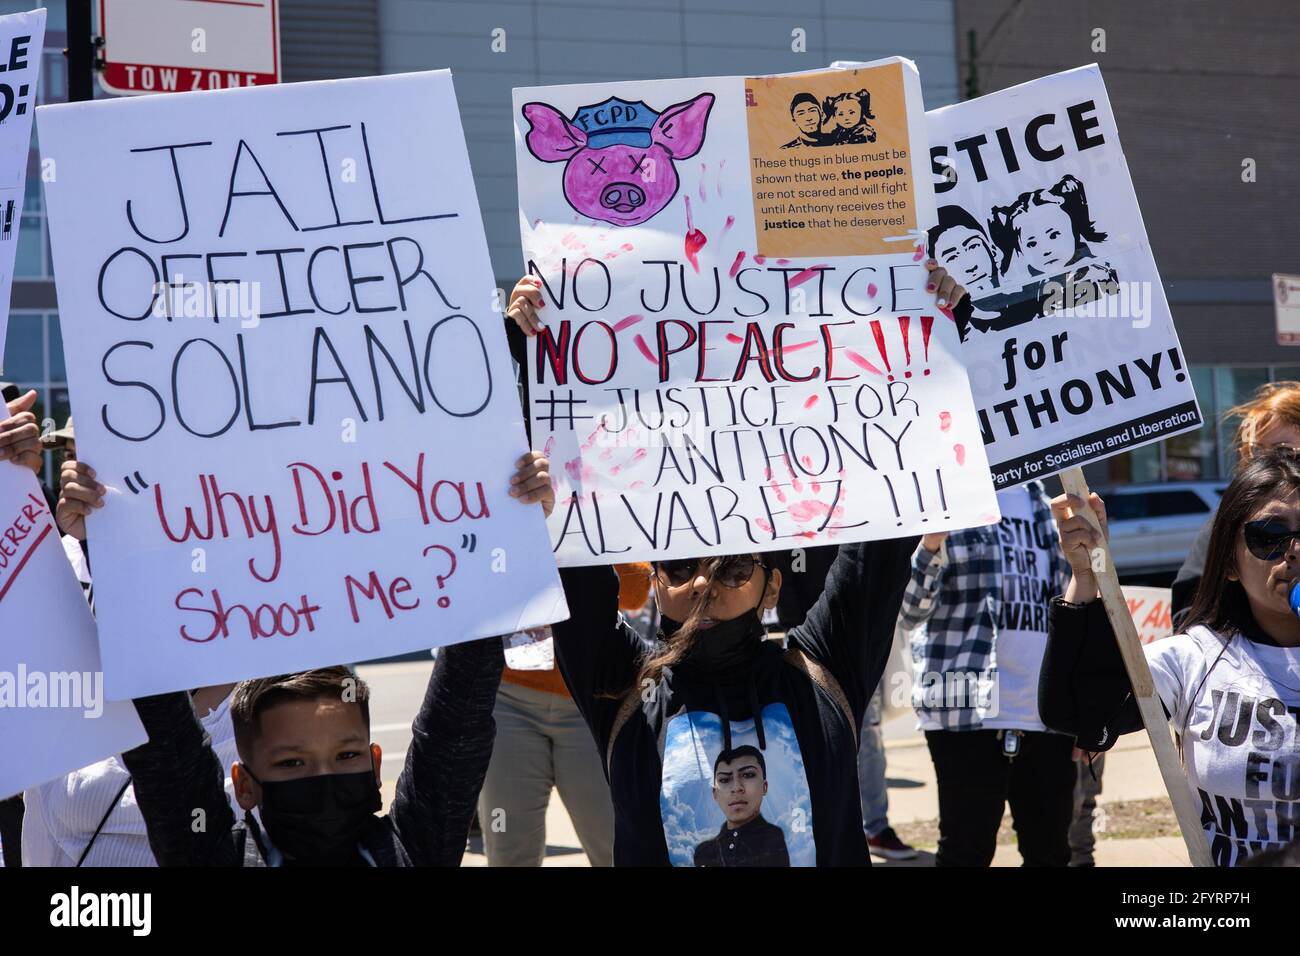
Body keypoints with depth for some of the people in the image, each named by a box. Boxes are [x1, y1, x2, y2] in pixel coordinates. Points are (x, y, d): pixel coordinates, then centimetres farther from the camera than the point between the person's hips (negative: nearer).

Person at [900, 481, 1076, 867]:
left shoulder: (1035, 499, 17)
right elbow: (910, 611, -6)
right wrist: (931, 548, -26)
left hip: (1047, 714, 6)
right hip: (970, 709, -6)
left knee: (1050, 852, 9)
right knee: (967, 851, -3)